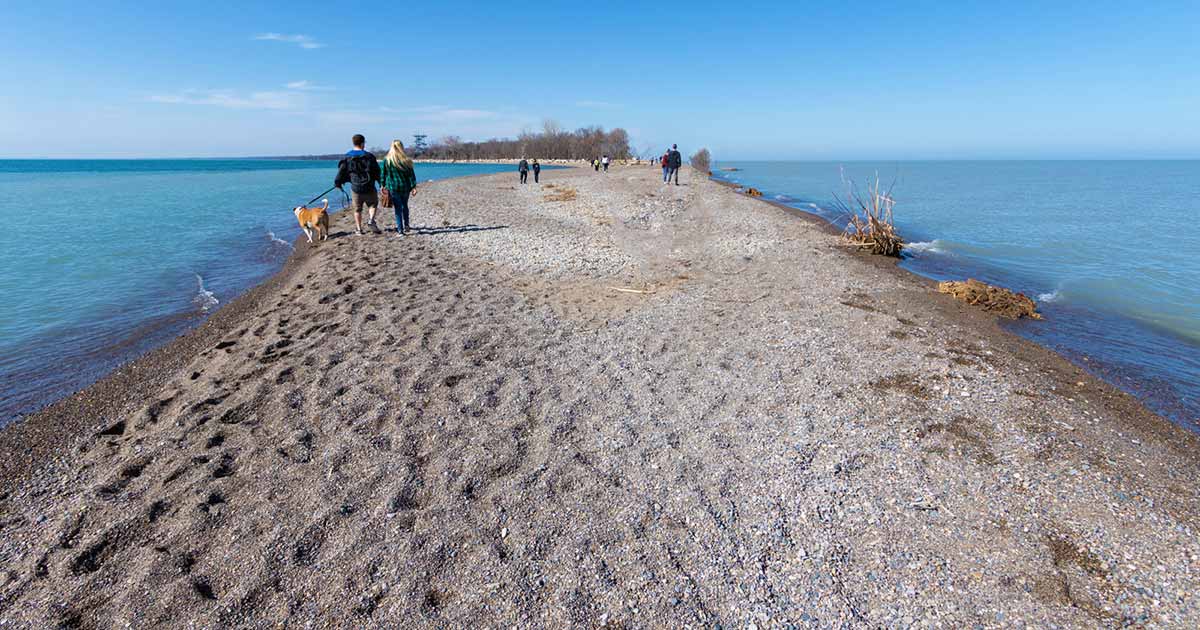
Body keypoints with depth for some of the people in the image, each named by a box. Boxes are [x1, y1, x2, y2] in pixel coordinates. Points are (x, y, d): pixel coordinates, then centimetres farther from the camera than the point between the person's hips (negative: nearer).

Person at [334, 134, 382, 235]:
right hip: (369, 188, -1)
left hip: (356, 188, 2)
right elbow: (377, 171, -2)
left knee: (357, 209, 13)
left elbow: (342, 171, 4)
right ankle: (371, 220, -8)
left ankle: (358, 229, 16)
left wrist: (338, 183, 18)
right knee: (373, 204, 17)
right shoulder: (369, 156, -4)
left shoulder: (347, 157, 1)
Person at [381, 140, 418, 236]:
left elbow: (383, 174, -1)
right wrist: (414, 186, 0)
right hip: (405, 186, 1)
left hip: (393, 187, -1)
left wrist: (382, 185, 6)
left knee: (398, 208, 1)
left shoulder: (387, 160, -4)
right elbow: (411, 175, -3)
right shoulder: (406, 160, -3)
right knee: (405, 205, 22)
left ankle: (400, 230, -1)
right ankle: (406, 225, 27)